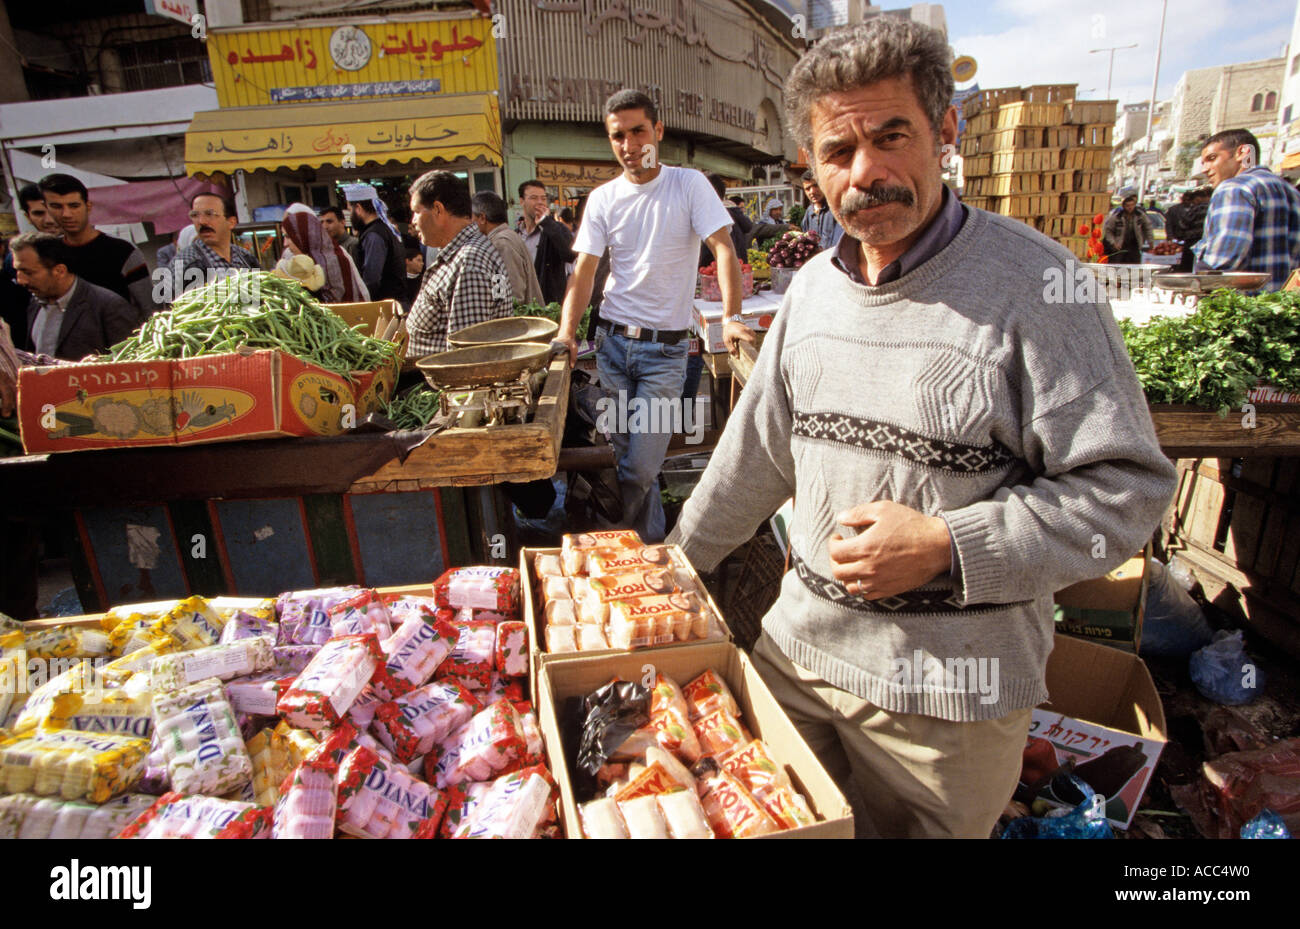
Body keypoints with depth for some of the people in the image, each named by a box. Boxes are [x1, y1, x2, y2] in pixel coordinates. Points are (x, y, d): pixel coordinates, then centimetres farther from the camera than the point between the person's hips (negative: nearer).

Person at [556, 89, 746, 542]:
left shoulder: (689, 184, -2)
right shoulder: (602, 199, 6)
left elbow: (724, 247, -10)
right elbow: (584, 271, 2)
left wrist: (730, 318, -24)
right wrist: (567, 331, -12)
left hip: (666, 347, -3)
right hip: (612, 341, 4)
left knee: (640, 467, -9)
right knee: (627, 459, 9)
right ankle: (653, 544, 28)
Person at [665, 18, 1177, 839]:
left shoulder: (1036, 284, -14)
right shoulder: (813, 285, 4)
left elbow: (1128, 486, -12)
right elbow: (760, 446, 11)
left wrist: (946, 547, -22)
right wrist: (680, 560, 17)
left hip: (949, 686, -5)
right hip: (798, 647, 6)